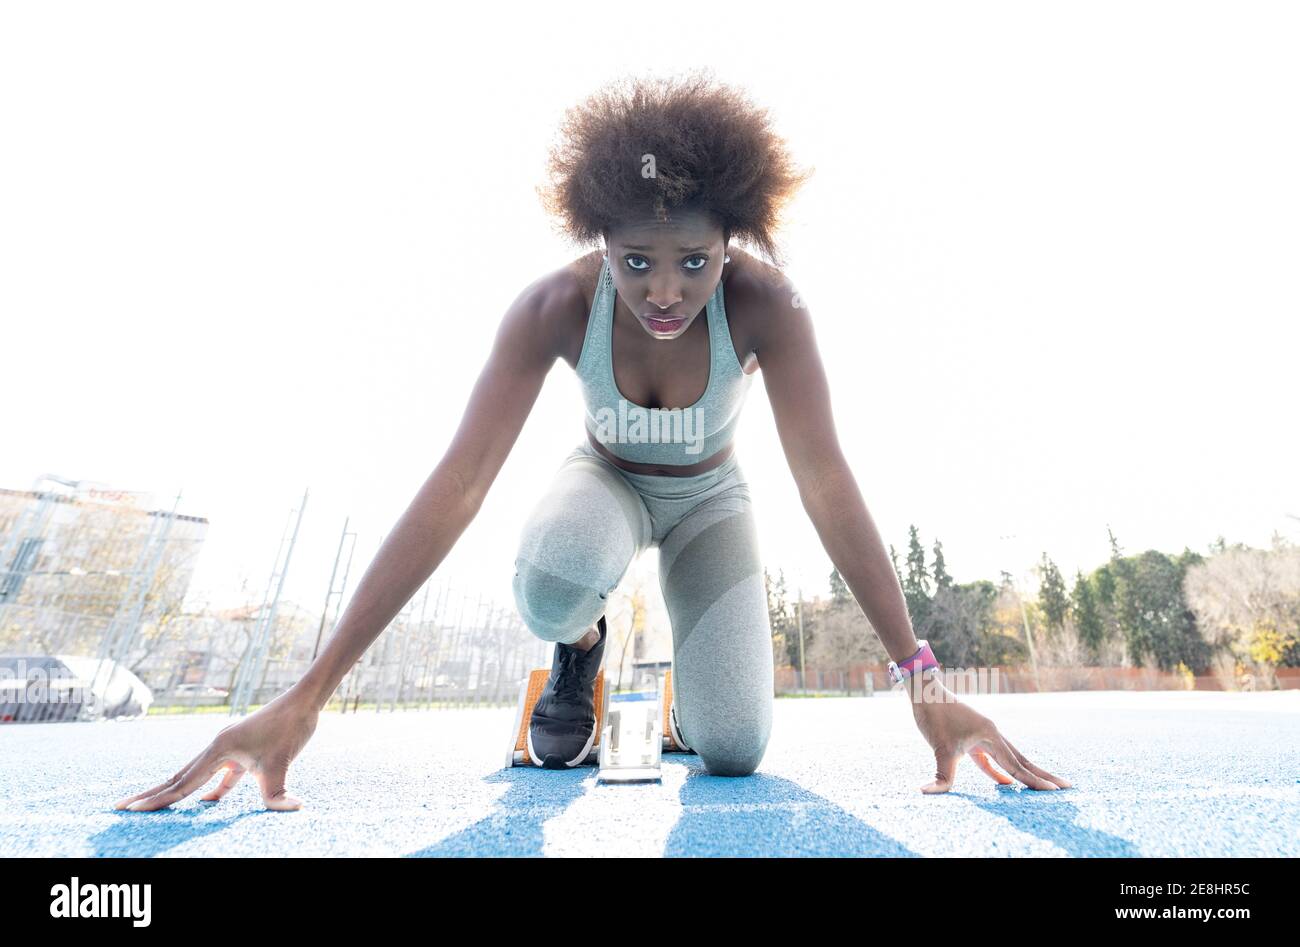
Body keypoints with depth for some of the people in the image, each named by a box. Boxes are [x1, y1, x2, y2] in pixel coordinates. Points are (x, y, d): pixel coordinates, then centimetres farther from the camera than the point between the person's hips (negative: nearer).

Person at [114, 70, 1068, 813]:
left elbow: (828, 484, -31)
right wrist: (306, 695, -35)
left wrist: (923, 681, -31)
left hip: (709, 498, 0)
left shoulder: (766, 303, -29)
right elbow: (456, 486, -34)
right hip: (606, 478, 0)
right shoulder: (556, 306, -29)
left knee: (732, 749, -13)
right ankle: (582, 651, 2)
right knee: (550, 584, -38)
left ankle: (699, 653, 24)